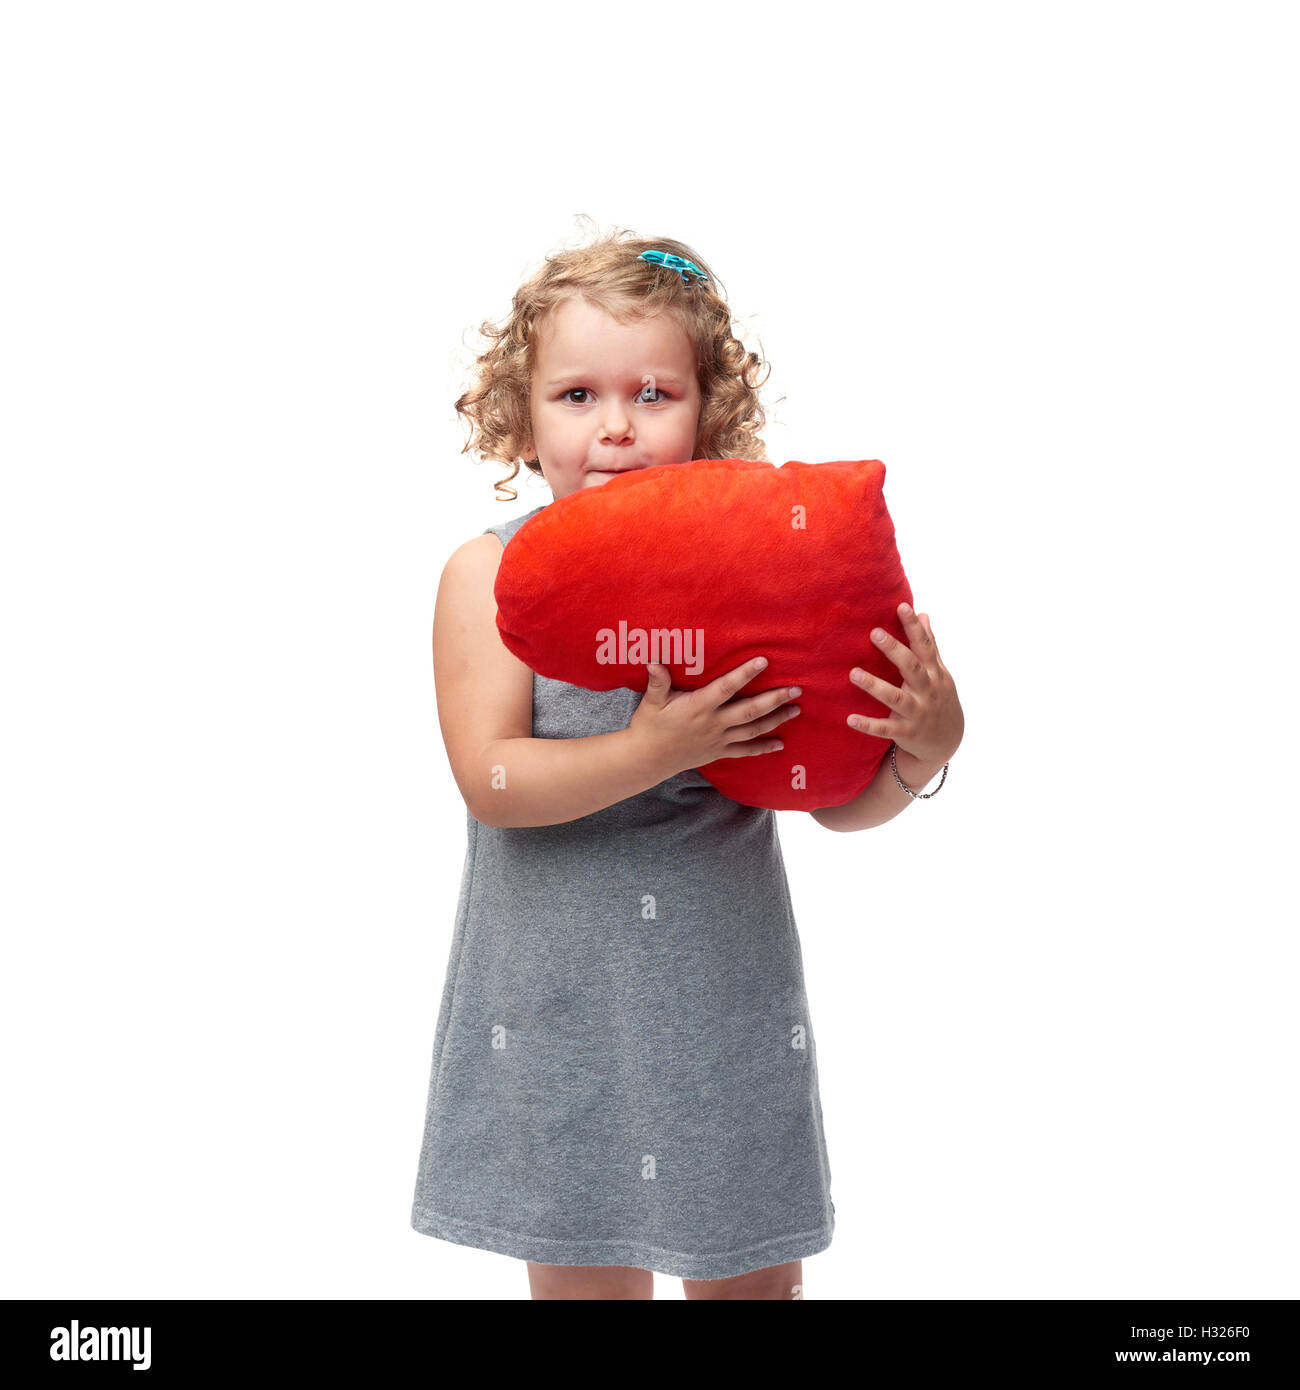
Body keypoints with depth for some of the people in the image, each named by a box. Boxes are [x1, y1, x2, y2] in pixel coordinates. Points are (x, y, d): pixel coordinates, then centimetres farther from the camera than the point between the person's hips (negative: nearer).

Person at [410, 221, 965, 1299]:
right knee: (581, 1271, 16)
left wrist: (924, 745, -21)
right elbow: (491, 781, -17)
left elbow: (836, 796, -3)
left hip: (732, 998, 1)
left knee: (753, 1272, 15)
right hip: (554, 1005, 0)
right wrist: (652, 751, -28)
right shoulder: (490, 576, -7)